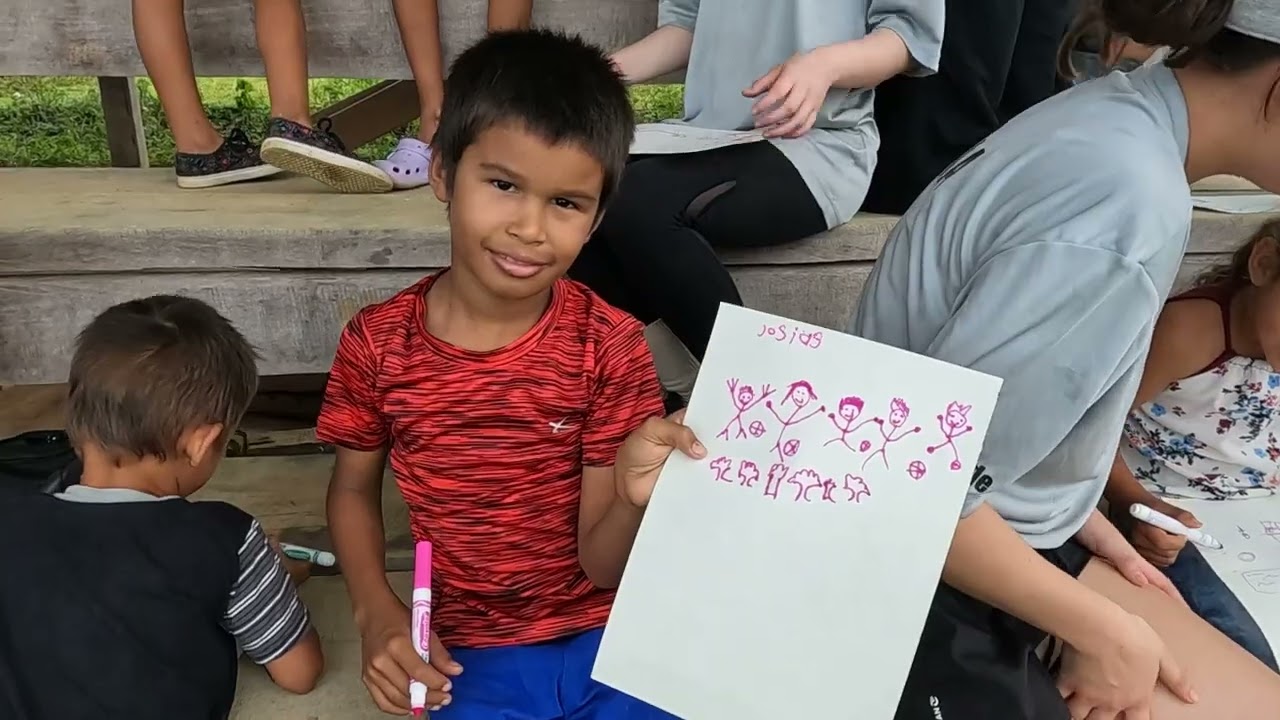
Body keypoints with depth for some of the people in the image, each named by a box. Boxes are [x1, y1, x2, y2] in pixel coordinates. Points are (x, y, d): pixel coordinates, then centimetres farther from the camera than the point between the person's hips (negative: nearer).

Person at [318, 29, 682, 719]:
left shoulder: (609, 345, -11)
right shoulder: (379, 341, -8)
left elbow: (602, 563, -11)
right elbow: (354, 487, 9)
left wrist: (638, 495, -32)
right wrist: (376, 611, -7)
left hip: (609, 637, 0)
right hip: (473, 654, 1)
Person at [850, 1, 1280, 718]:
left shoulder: (1121, 116, 0)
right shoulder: (1128, 210, -28)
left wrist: (1082, 519, 8)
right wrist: (1106, 631, -13)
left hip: (997, 542, 9)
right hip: (918, 589, -8)